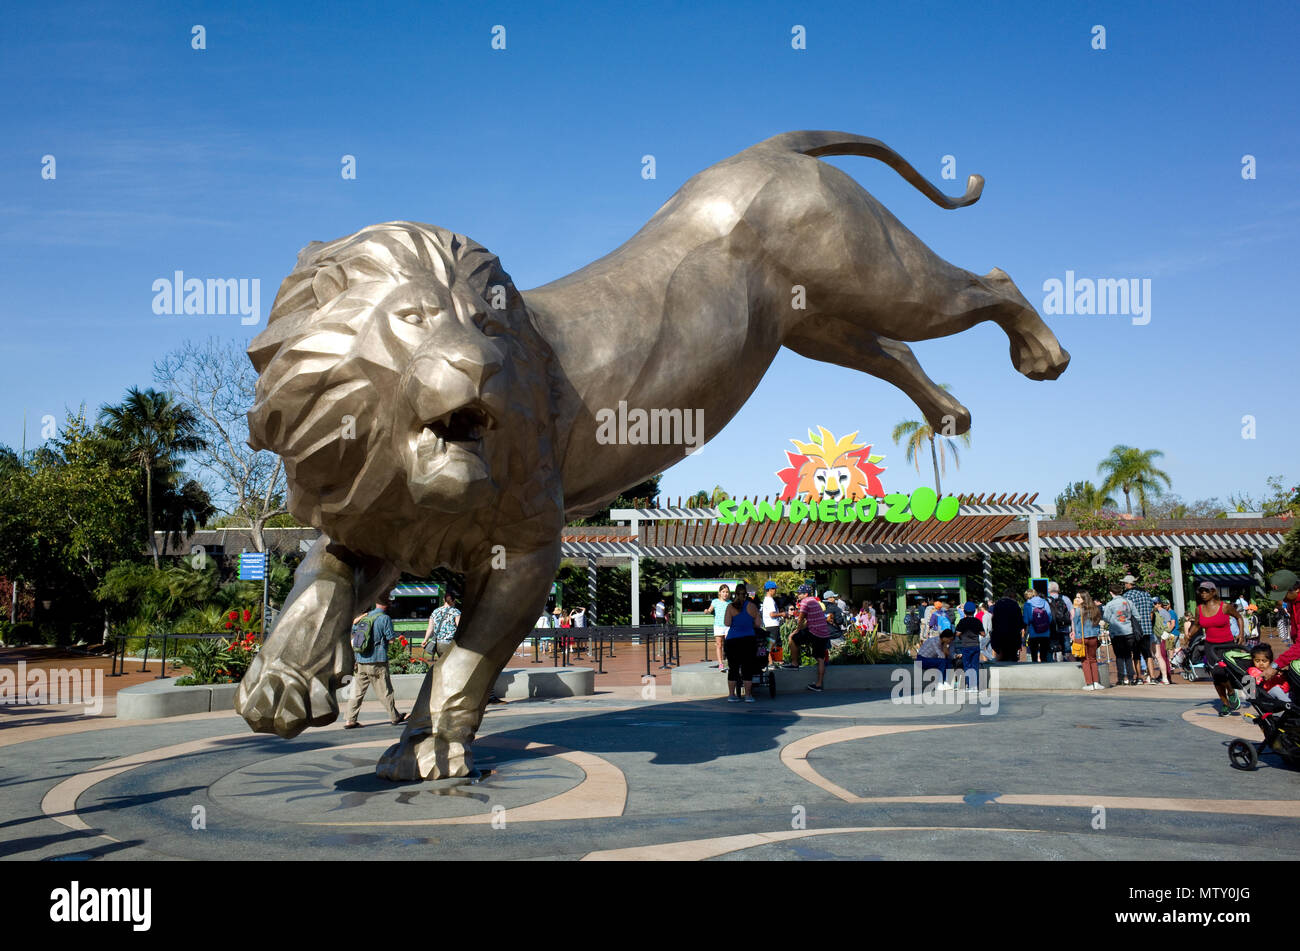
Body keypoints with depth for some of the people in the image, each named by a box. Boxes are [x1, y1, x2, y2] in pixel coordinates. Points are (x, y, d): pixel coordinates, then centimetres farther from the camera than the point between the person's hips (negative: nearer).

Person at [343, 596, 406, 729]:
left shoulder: (365, 616, 9)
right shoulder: (385, 618, -9)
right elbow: (392, 639, -8)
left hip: (361, 661, 5)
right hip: (378, 661, -5)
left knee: (358, 691, 6)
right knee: (385, 691, 6)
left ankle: (350, 720, 2)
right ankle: (394, 717, 17)